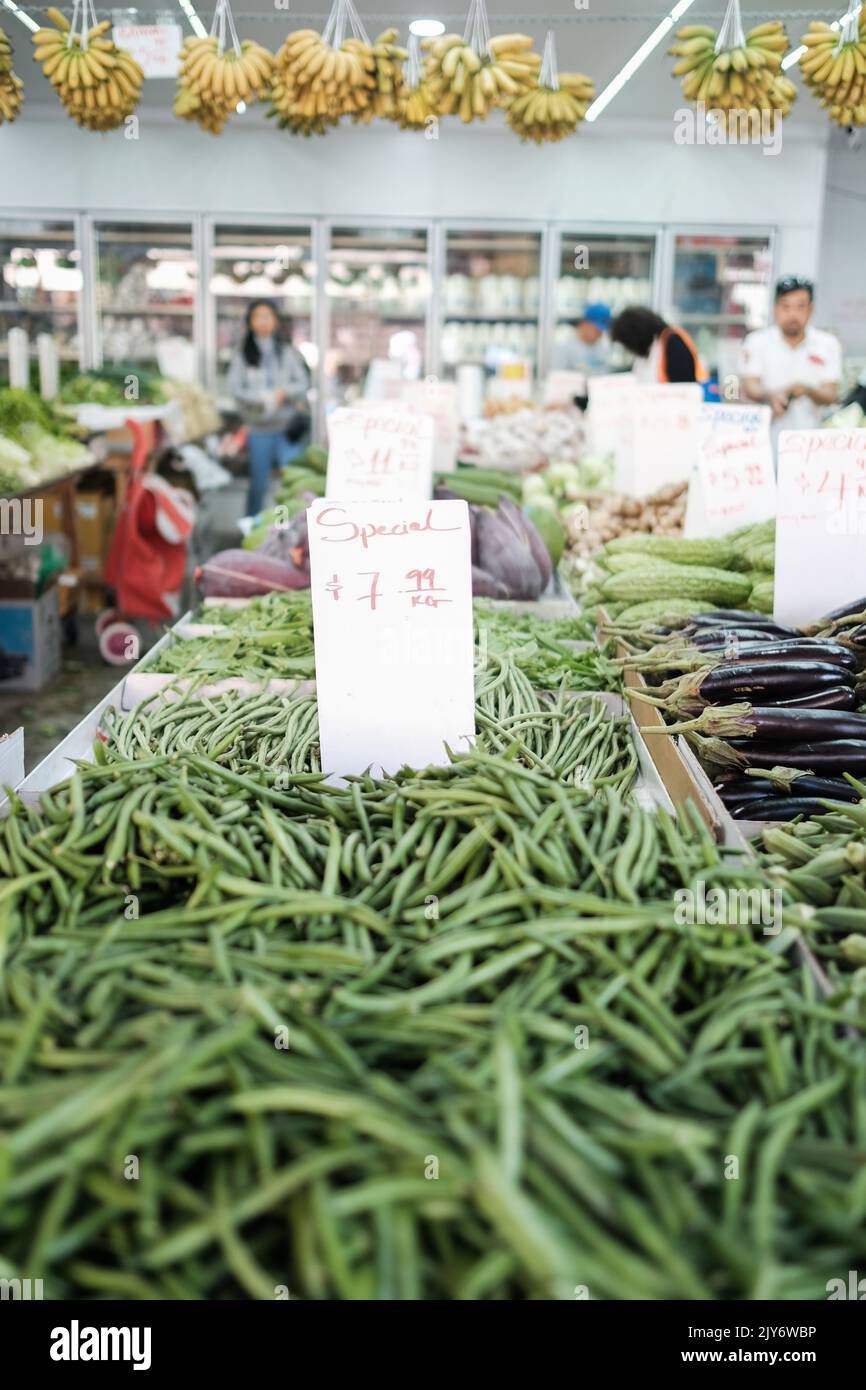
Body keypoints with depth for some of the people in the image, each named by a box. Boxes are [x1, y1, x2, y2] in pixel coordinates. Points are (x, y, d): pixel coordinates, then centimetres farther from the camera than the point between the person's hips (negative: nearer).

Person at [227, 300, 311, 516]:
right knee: (258, 482, 6)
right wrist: (260, 399, -18)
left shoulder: (287, 351, 7)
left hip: (288, 425, 0)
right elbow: (235, 387, -3)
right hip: (258, 426, 0)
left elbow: (303, 382, 5)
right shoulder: (242, 354, 5)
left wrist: (285, 392, -15)